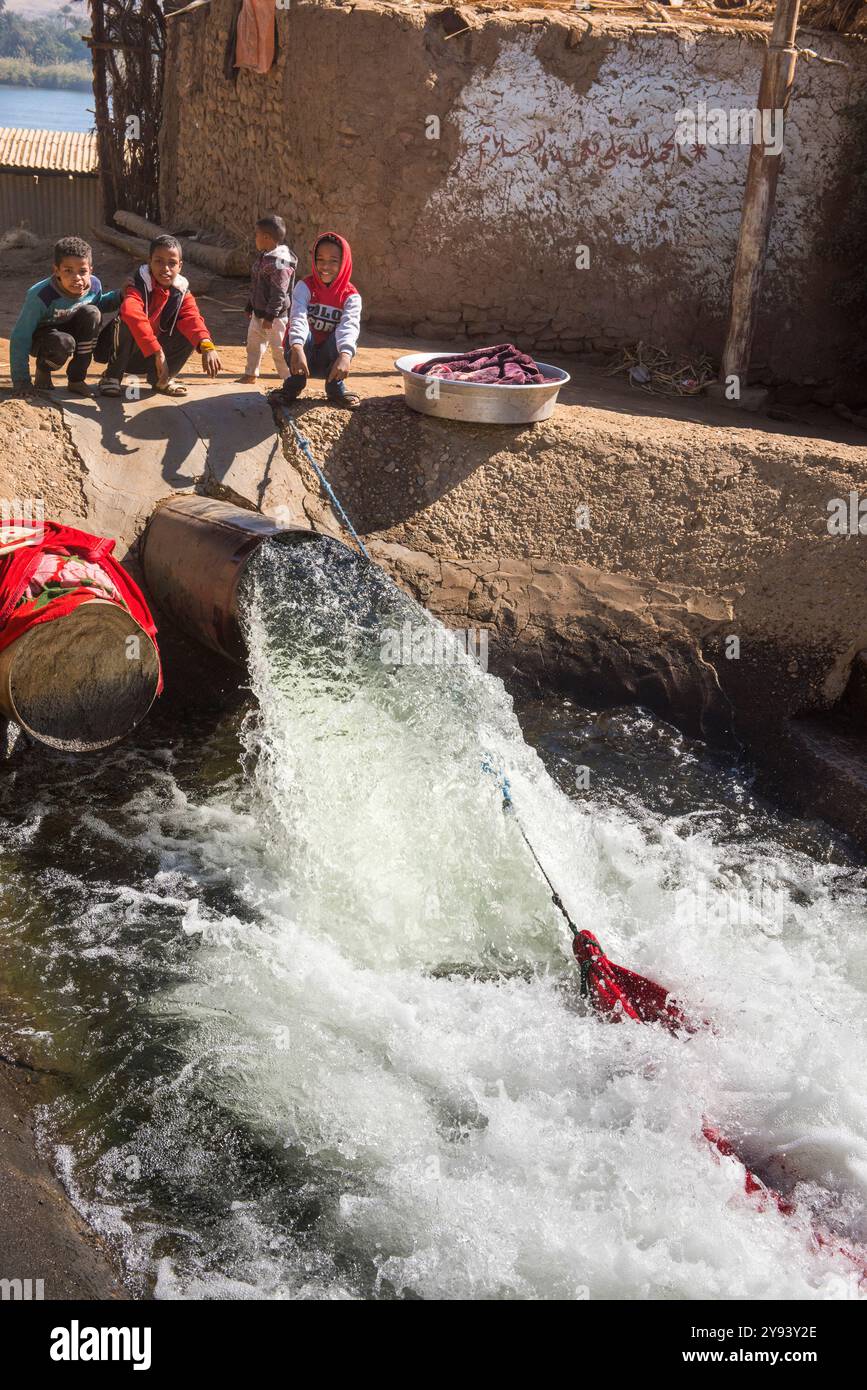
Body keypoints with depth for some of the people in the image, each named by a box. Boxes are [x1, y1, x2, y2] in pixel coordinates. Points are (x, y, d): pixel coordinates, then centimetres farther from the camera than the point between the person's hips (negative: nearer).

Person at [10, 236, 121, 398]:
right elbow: (19, 337, -26)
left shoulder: (94, 285, -18)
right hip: (41, 338, -5)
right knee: (64, 343, -39)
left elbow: (98, 304, 10)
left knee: (91, 313, -25)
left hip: (72, 330, 5)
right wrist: (21, 381, -27)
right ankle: (43, 369, -1)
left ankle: (76, 378, -12)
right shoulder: (40, 296, -33)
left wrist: (119, 295, -13)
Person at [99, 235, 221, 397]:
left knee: (191, 334, -17)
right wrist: (157, 352, -53)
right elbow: (131, 313, -43)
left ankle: (160, 378, 4)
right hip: (126, 352, -4)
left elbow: (192, 318, -22)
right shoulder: (139, 284, -23)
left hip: (153, 357, 5)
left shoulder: (181, 292, -5)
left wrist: (206, 346, -45)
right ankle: (112, 376, -12)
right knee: (127, 324, -35)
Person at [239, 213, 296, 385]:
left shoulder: (280, 262, -21)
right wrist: (250, 306, 22)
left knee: (279, 348, -4)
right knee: (253, 343, 19)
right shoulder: (263, 257, 9)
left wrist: (270, 316, -23)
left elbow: (279, 293, -23)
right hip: (259, 312, 10)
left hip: (276, 315, -10)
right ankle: (250, 375, 33)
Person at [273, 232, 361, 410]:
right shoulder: (305, 286, -12)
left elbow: (350, 325, -31)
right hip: (302, 354, 0)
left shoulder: (351, 296, -11)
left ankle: (335, 387, -9)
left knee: (346, 335, -28)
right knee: (302, 332, -31)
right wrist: (297, 349, -52)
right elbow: (298, 317, -31)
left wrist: (345, 355, -53)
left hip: (329, 359, 1)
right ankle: (294, 384, -10)